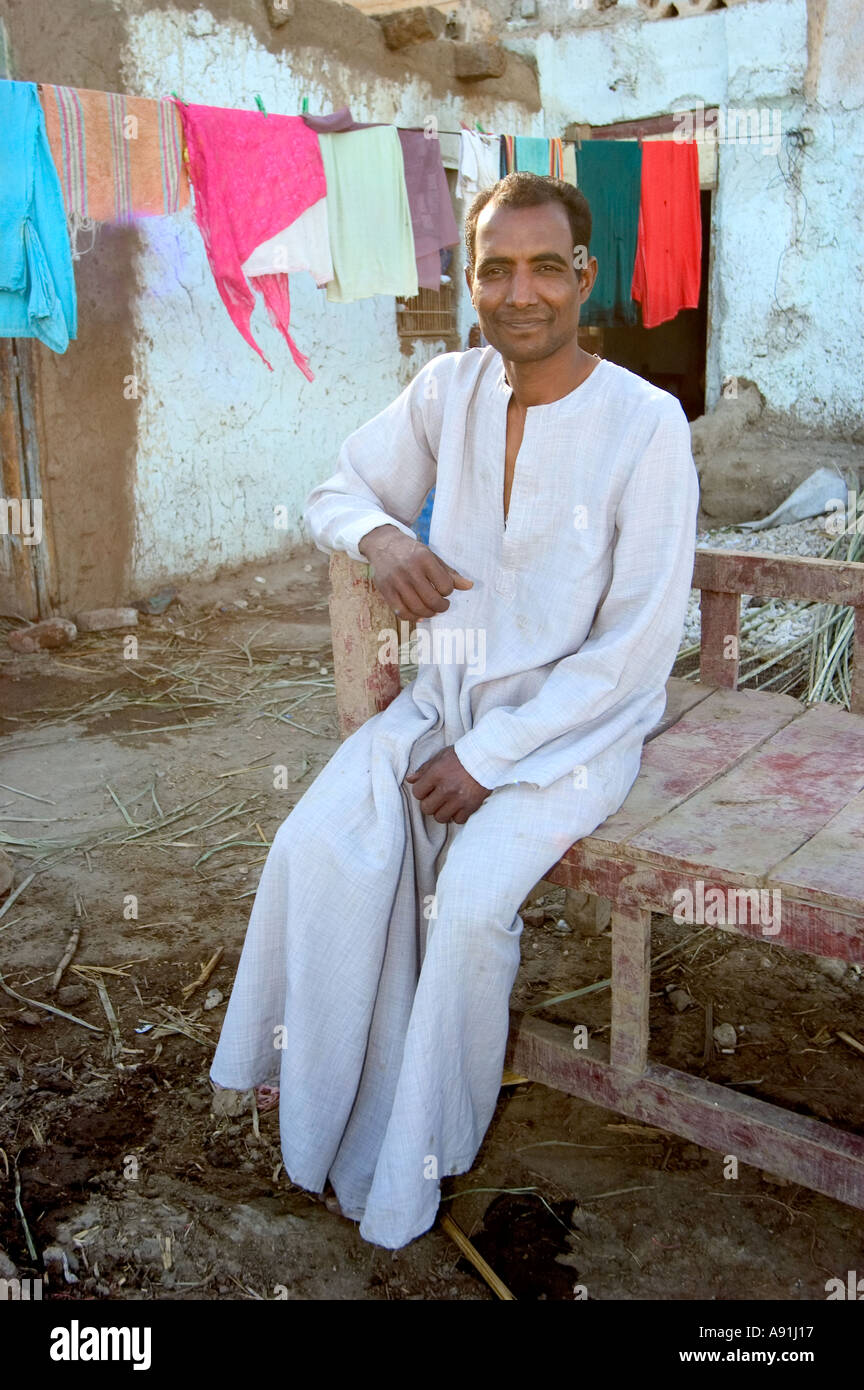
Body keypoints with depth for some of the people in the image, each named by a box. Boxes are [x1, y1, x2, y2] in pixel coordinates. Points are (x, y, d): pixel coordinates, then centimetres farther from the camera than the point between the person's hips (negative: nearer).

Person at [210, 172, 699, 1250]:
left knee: (469, 896, -26)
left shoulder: (646, 424, -14)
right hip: (444, 696, 5)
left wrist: (489, 756, -17)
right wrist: (379, 534, -14)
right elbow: (336, 490, 12)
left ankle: (406, 1167, -1)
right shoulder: (447, 389, 1)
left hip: (574, 726, -4)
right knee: (318, 849, -20)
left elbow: (636, 647, -15)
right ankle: (329, 1120, -2)